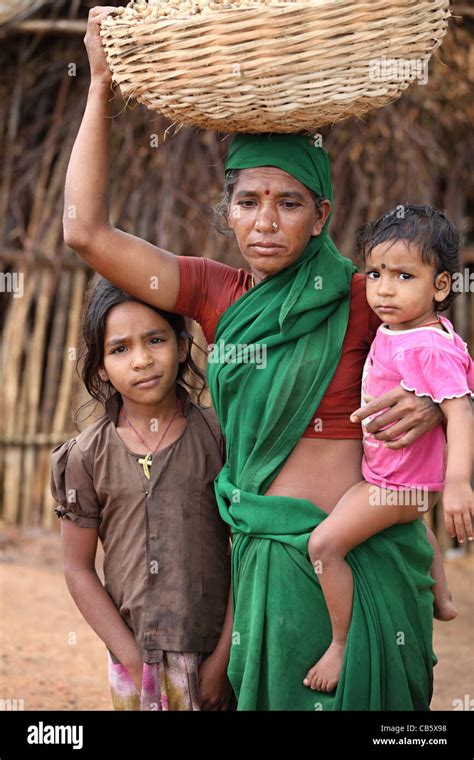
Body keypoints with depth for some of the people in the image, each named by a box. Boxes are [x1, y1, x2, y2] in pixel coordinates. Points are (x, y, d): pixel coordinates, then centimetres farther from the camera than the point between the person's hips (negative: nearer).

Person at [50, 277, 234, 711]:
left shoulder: (218, 436, -2)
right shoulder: (87, 456, 0)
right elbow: (79, 569, 1)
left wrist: (224, 656, -7)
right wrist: (135, 661, -5)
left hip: (213, 649, 0)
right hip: (132, 651, 1)